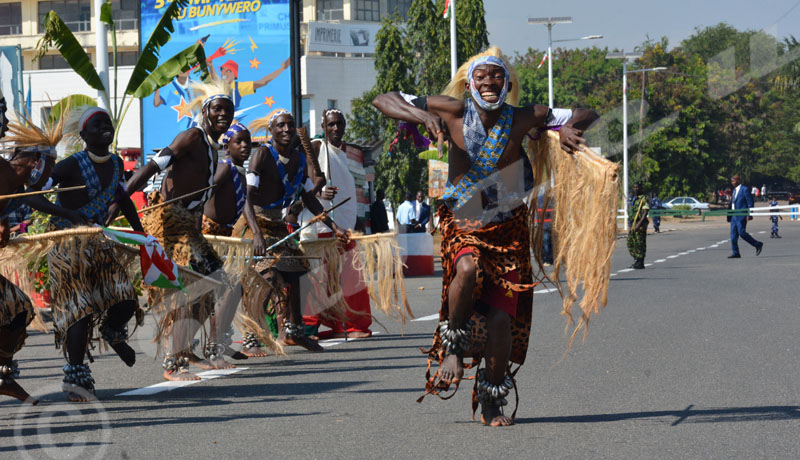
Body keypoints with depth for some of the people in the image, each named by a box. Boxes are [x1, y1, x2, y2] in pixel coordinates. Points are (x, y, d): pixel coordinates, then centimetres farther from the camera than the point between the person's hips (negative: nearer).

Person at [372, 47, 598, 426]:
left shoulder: (522, 119, -8)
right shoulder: (453, 112, -10)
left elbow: (587, 115, 2)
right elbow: (383, 101, -6)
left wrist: (569, 128, -21)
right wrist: (422, 116, -24)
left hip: (508, 230, 1)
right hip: (463, 225, -1)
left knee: (501, 317, -6)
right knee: (468, 268, -35)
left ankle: (492, 402, 16)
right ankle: (452, 348, -10)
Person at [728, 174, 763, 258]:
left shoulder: (745, 189, -7)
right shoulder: (734, 190, 19)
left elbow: (750, 203, -11)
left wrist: (749, 215, -17)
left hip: (741, 216, -9)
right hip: (734, 216, 9)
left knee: (741, 232, -12)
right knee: (733, 234, 2)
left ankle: (758, 244, 2)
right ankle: (735, 253, 4)